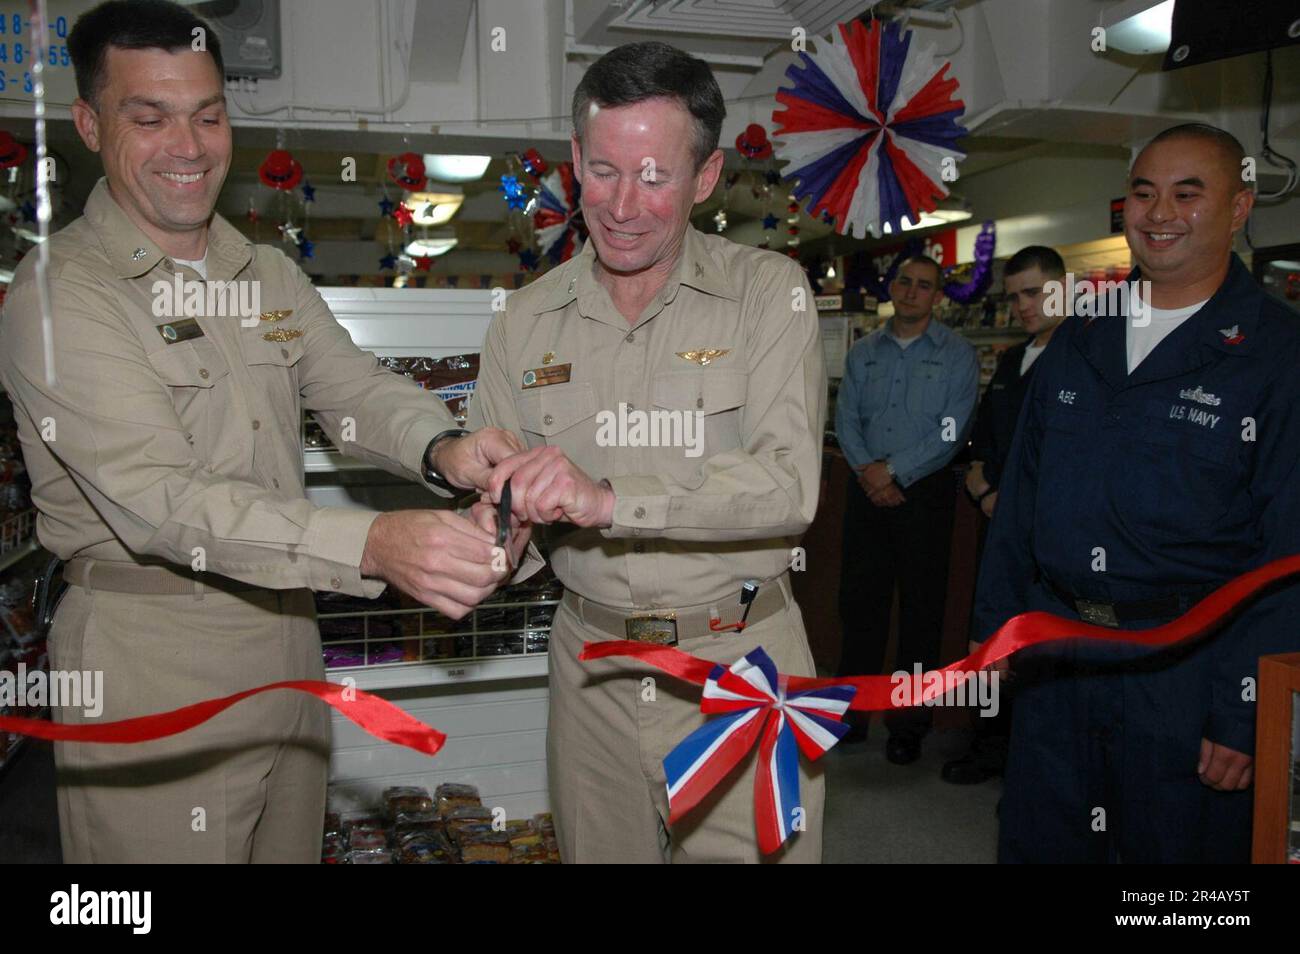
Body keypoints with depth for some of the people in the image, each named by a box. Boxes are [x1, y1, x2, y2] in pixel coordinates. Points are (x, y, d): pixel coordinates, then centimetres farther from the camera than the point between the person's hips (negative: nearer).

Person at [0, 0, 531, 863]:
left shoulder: (270, 273, 9)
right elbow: (158, 499, -27)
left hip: (288, 635, 7)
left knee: (293, 848, 20)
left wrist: (443, 449, -28)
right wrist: (375, 545, -41)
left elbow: (355, 388, -3)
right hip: (153, 663, -6)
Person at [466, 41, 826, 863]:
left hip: (738, 667, -3)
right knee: (598, 851, 18)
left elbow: (789, 484, -20)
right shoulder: (526, 321, 3)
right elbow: (493, 492, 6)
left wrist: (608, 498, -31)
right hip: (593, 670, 3)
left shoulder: (767, 292, -8)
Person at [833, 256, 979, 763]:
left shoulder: (956, 354, -2)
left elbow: (951, 432, -11)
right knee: (858, 600, 8)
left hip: (924, 493, -3)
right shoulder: (863, 352, 11)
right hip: (867, 490, 4)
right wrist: (866, 469, -11)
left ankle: (909, 722, 14)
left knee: (920, 607, 3)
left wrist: (893, 470, -14)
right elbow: (846, 417, 5)